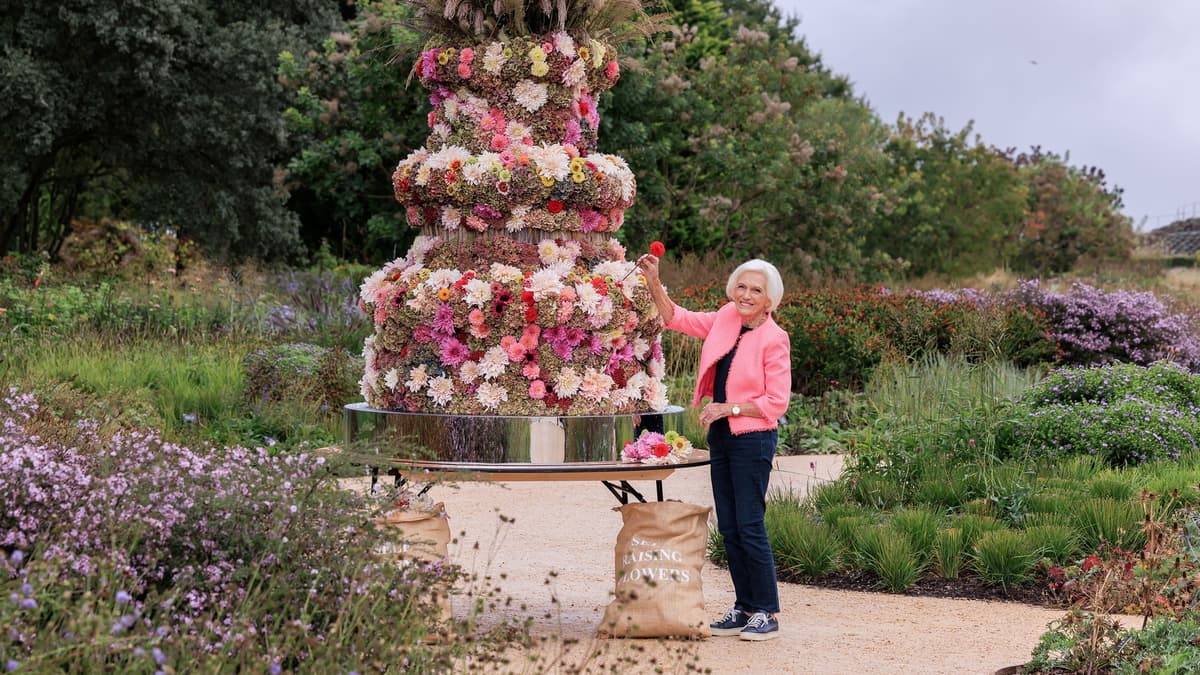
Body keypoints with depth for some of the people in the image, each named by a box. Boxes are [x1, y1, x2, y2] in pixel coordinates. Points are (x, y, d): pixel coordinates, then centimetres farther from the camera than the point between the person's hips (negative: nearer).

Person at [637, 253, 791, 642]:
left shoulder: (774, 339, -12)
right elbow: (676, 318, 16)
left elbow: (777, 403, -13)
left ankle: (767, 613, 2)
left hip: (753, 439, -7)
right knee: (728, 527, 10)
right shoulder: (726, 319, 6)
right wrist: (654, 283, 3)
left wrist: (729, 407, -16)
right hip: (721, 436, 7)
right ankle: (744, 608, 19)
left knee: (749, 525, -6)